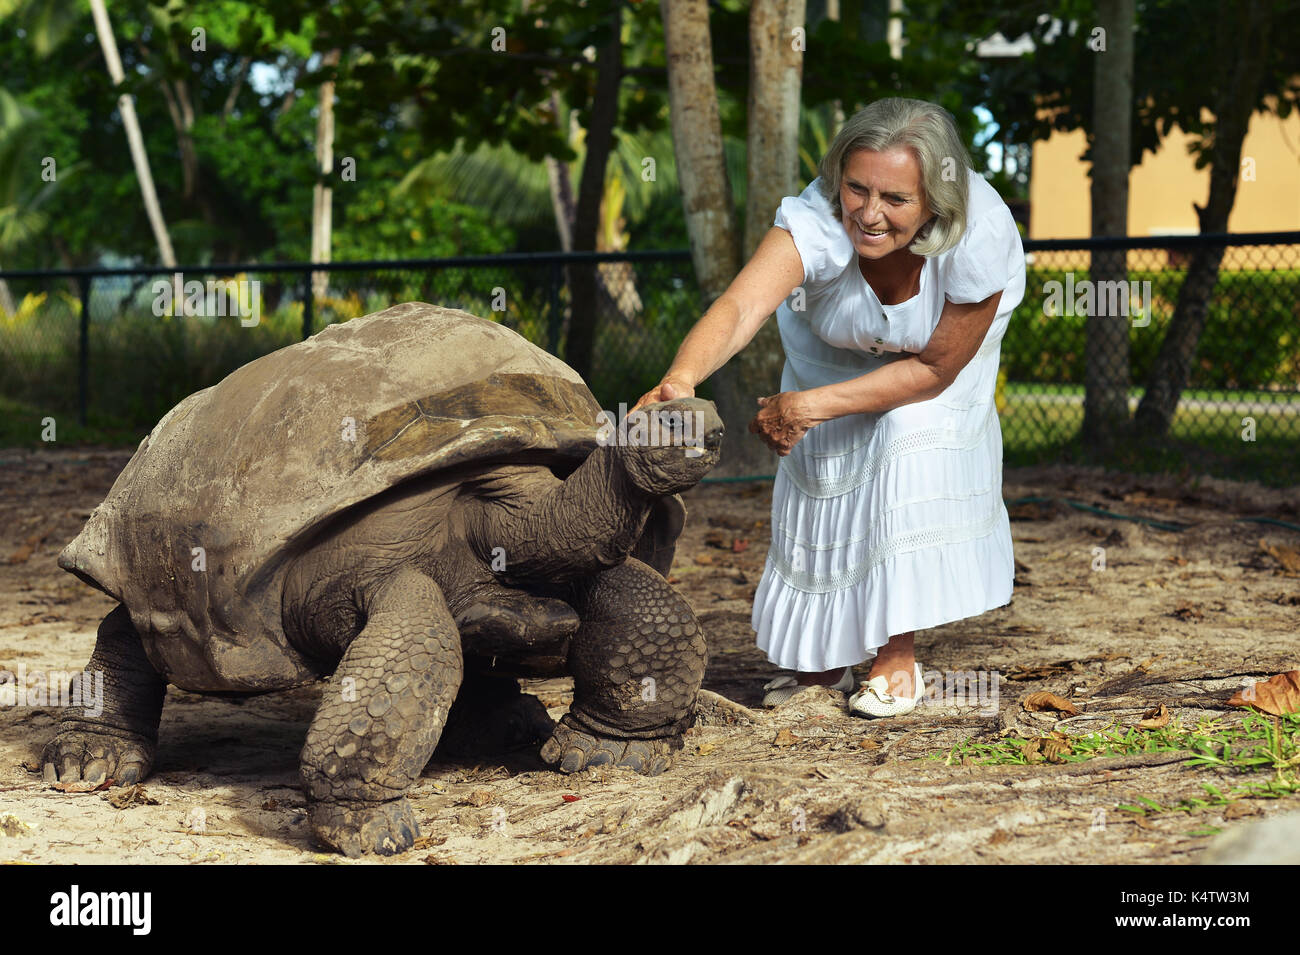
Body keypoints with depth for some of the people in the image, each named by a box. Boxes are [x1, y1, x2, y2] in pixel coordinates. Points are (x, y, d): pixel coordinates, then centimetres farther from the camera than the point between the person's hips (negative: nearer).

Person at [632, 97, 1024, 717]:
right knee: (814, 466, -1)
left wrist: (816, 404, -37)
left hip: (948, 338, -1)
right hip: (833, 351, 2)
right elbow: (740, 305, -58)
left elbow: (935, 368, -30)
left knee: (915, 439, -23)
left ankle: (897, 652, -7)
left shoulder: (980, 235, -40)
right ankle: (825, 657, 25)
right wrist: (681, 378, -78)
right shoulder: (816, 220, -42)